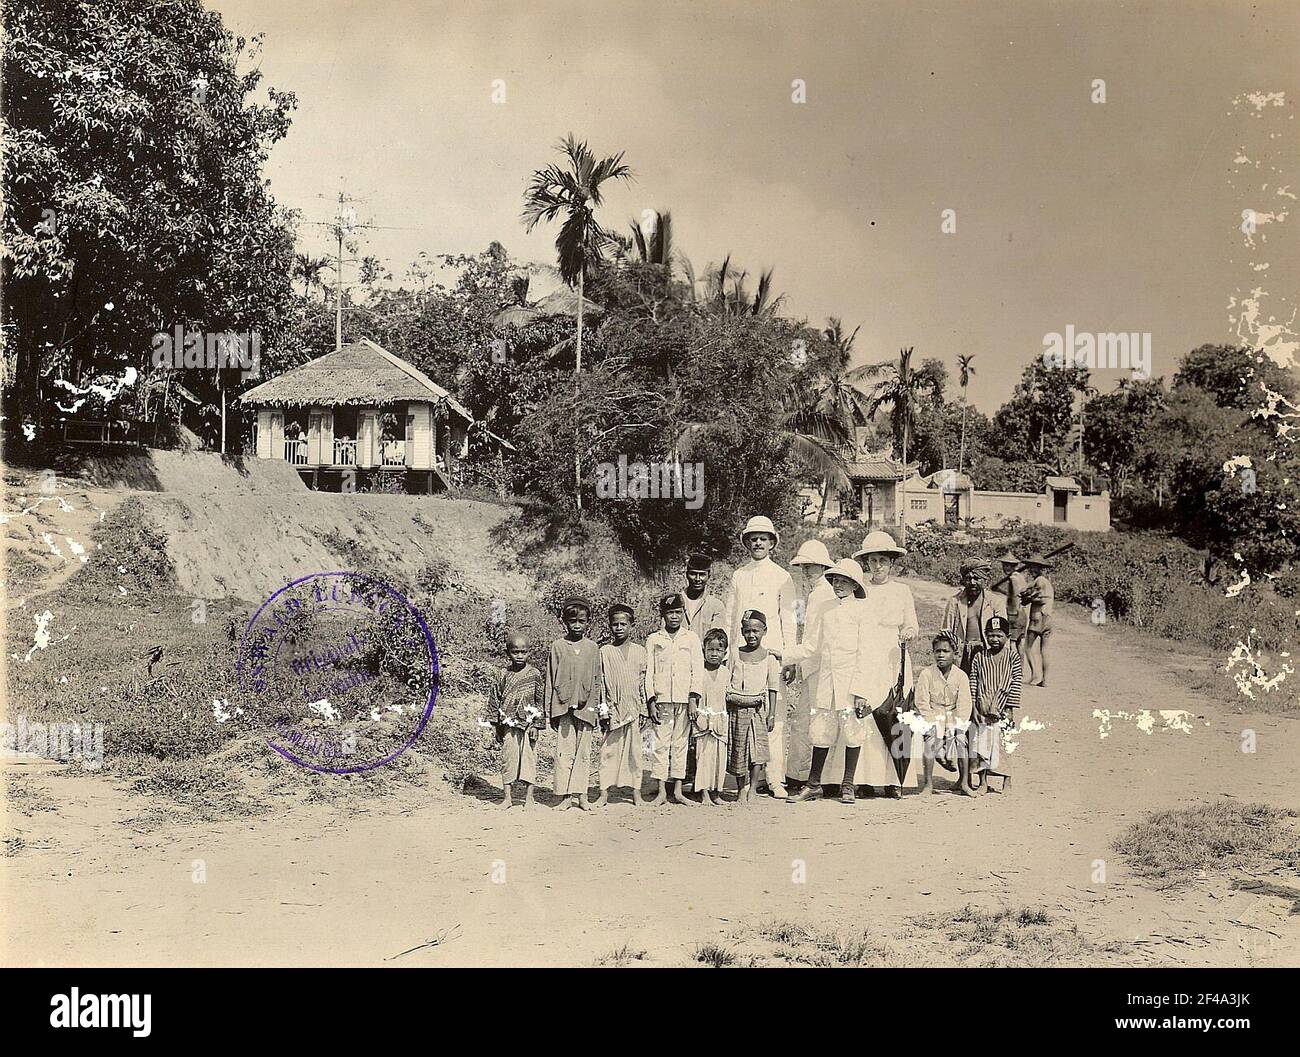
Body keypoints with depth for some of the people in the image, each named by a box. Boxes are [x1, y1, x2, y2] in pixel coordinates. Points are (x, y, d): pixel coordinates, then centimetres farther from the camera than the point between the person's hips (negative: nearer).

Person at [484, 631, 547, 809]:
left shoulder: (535, 675, -1)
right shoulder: (502, 674, 2)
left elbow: (540, 701, 1)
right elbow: (493, 699, 6)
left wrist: (536, 725, -3)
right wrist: (494, 724, 4)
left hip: (528, 724, -1)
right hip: (508, 724, 1)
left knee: (529, 758, 2)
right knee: (508, 758, 4)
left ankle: (529, 797, 12)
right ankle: (507, 797, 12)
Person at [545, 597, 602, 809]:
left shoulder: (592, 648, 7)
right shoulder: (558, 646, 4)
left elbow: (596, 681, 11)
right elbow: (550, 679, 6)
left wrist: (595, 708, 6)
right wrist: (550, 709, 3)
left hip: (585, 707, 1)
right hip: (563, 707, -1)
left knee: (584, 753, 3)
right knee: (564, 752, -2)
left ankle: (580, 794, 8)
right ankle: (566, 795, 1)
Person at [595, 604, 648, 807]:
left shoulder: (639, 651, 7)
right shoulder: (605, 651, 3)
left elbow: (644, 681, 8)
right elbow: (600, 682, 3)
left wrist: (644, 710, 5)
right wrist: (602, 708, -3)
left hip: (634, 708, 1)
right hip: (613, 708, -1)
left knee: (634, 750, 4)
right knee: (609, 751, -1)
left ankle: (636, 792, 11)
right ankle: (604, 792, 3)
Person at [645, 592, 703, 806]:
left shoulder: (691, 638, 8)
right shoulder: (653, 640, 8)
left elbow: (698, 670, 4)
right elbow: (648, 672, 5)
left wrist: (693, 699, -6)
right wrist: (651, 701, -4)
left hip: (684, 700, 0)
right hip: (662, 700, 0)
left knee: (680, 744, 3)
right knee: (661, 744, -2)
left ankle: (678, 791, 8)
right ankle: (661, 791, 3)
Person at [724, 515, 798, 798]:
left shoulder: (782, 577, 9)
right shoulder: (738, 576, 16)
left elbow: (788, 619, 6)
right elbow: (729, 618, 17)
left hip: (772, 654, -2)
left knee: (774, 719, -6)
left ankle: (775, 780, -4)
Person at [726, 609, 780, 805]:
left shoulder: (768, 658, 3)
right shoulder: (735, 654, 7)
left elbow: (772, 689, 4)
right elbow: (726, 683, 9)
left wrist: (772, 715, -1)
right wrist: (724, 707, 3)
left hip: (758, 710, -1)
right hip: (736, 709, 1)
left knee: (758, 749, -12)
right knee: (738, 751, 5)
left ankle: (752, 790, -7)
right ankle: (741, 790, 16)